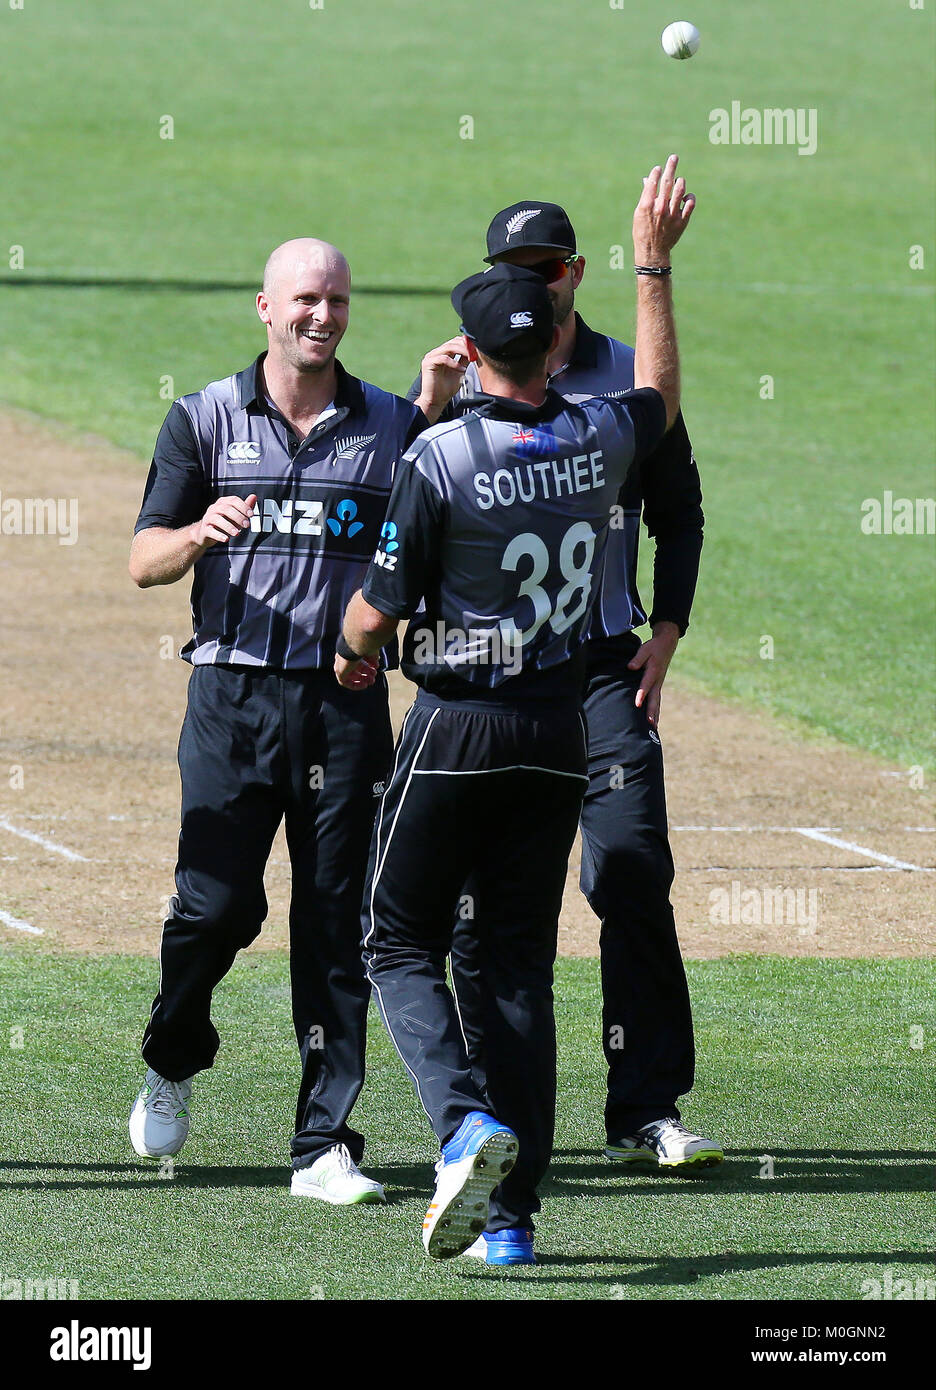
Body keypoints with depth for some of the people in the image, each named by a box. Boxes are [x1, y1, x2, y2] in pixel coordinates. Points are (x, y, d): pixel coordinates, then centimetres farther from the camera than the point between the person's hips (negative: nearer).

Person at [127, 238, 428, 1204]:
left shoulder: (394, 427, 9)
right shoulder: (204, 420, 7)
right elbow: (145, 562, 3)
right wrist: (202, 532, -18)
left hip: (348, 700, 1)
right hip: (234, 696, -1)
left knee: (338, 923, -2)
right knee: (218, 902, -6)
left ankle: (325, 1145, 1)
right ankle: (172, 1062, 24)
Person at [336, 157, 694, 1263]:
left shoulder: (441, 457, -15)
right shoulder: (598, 443, -1)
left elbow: (376, 610, -10)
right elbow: (659, 394, 24)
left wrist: (351, 655, 13)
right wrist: (653, 263, 29)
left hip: (456, 727, -5)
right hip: (558, 732, 5)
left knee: (402, 946, 6)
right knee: (520, 968, 9)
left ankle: (466, 1123, -19)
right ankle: (513, 1213, 5)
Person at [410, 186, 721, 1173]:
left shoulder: (631, 382, 9)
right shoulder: (454, 381, 6)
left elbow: (679, 516, 15)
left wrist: (665, 636, 3)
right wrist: (428, 411, -17)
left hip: (603, 659, 0)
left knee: (631, 863, -11)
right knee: (479, 885, -1)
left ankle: (645, 1111, -10)